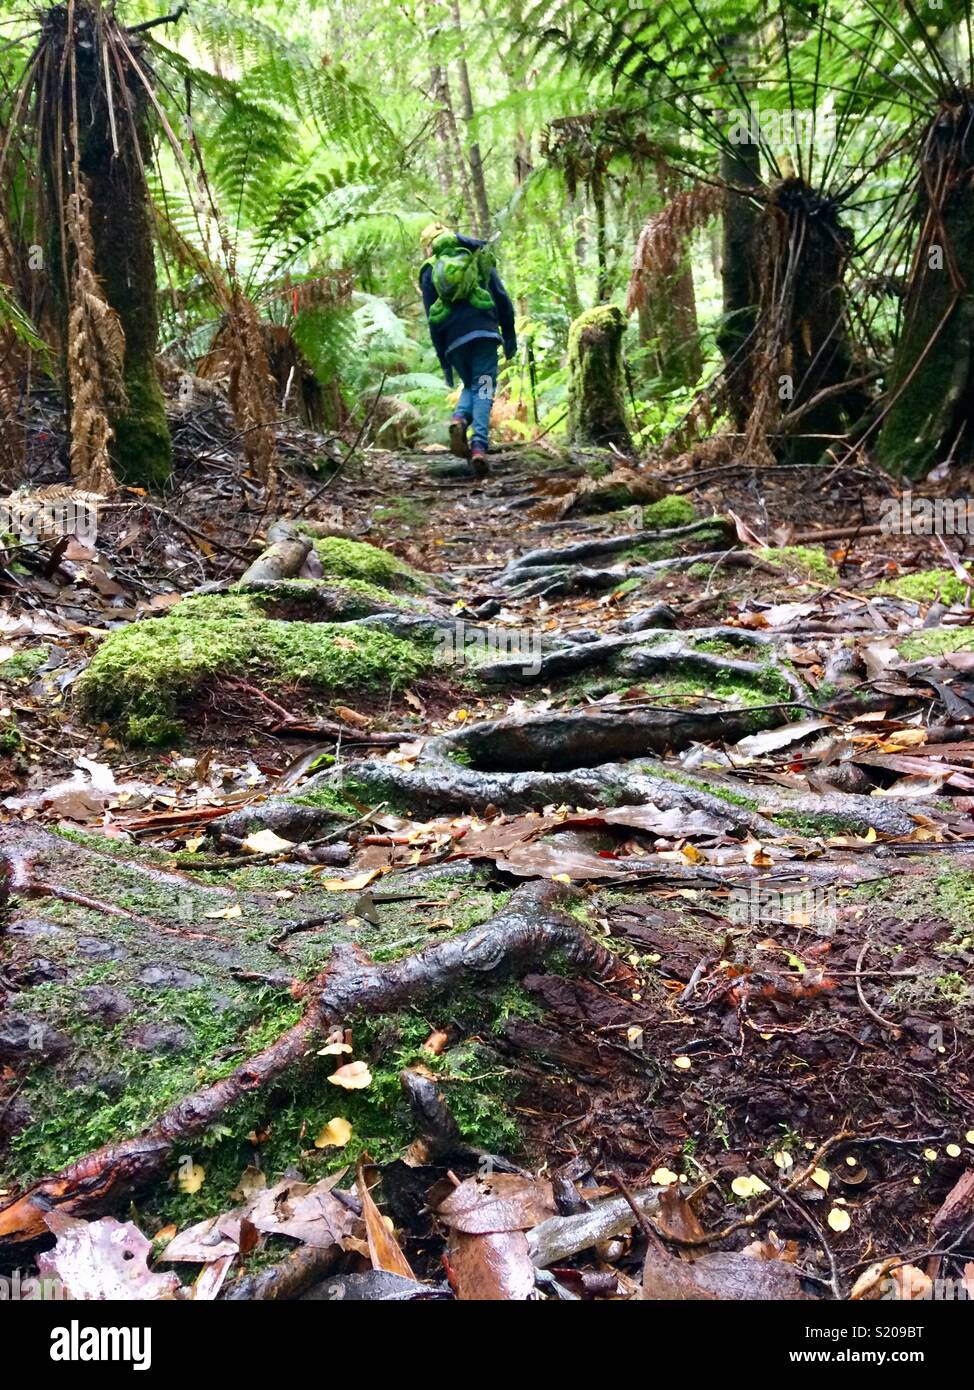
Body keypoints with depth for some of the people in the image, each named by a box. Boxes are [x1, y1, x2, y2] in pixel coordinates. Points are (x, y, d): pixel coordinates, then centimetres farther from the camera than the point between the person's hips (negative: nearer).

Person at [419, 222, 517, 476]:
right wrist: (510, 335, 14)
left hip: (454, 340, 1)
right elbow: (502, 297, 10)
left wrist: (443, 361, 12)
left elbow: (433, 319, 10)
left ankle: (459, 418, -12)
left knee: (470, 386, 20)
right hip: (485, 333, -1)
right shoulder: (478, 258, 17)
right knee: (483, 389, -3)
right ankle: (479, 446, -22)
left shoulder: (428, 271, 15)